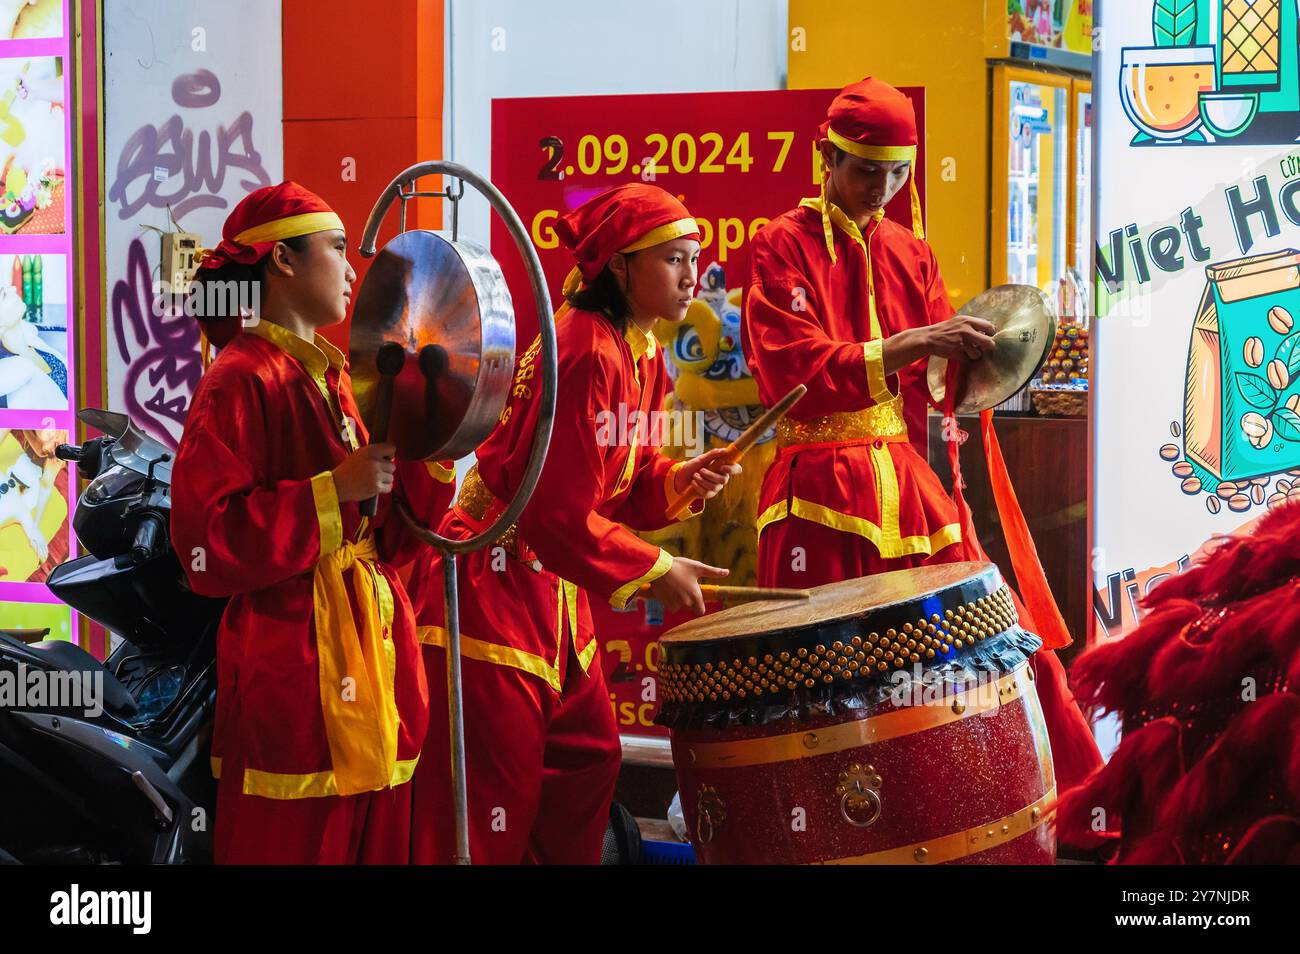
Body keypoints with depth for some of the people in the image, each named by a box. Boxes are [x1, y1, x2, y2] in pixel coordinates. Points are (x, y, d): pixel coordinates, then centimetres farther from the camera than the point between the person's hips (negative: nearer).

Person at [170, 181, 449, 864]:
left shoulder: (333, 377, 16)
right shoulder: (243, 380, -10)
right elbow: (207, 546, -19)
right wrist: (336, 488, -20)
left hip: (370, 649, 8)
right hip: (294, 672, -8)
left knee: (377, 840, 10)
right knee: (297, 844, -3)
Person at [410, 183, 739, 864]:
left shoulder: (642, 356, 9)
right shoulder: (585, 353, -22)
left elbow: (623, 485, 17)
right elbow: (558, 513, -23)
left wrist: (681, 479, -3)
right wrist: (654, 571, -15)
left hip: (555, 590, 10)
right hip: (495, 585, -10)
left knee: (589, 760, 16)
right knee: (497, 801, -6)